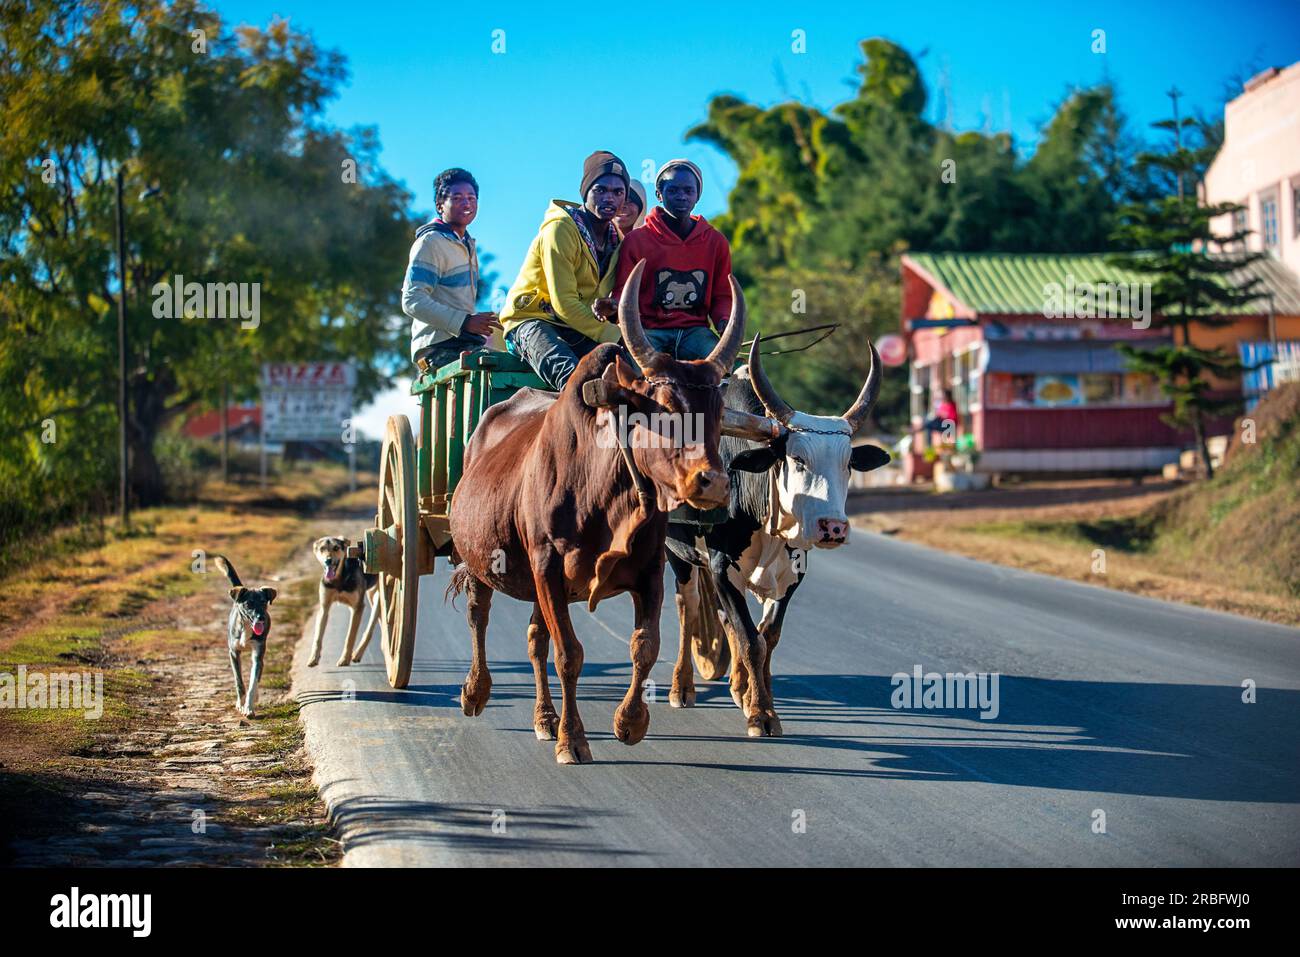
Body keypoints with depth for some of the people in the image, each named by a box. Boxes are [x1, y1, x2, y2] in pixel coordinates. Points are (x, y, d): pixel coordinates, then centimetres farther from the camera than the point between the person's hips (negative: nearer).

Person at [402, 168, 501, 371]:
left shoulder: (467, 244, 24)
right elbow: (412, 301, -14)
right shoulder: (430, 242, -5)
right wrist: (465, 322, -20)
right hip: (440, 348, -9)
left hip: (464, 343, 9)